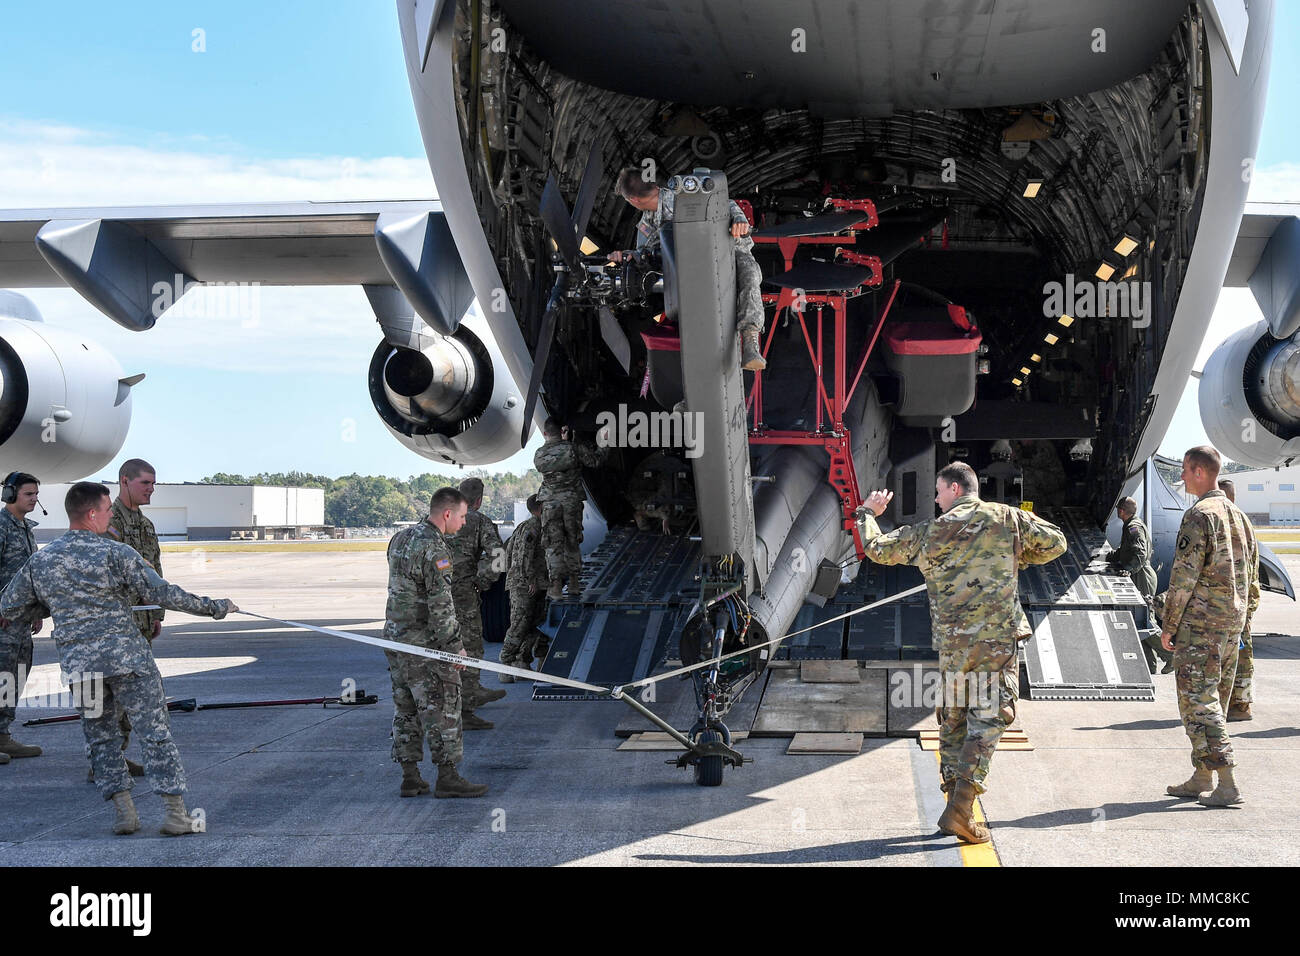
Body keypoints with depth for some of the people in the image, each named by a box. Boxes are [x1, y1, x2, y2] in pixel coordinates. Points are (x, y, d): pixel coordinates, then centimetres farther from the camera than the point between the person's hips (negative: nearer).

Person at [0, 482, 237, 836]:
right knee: (156, 734, 0)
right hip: (127, 657, -4)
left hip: (77, 664, 4)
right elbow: (161, 593, -9)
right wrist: (215, 607, 1)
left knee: (101, 739, 17)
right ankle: (176, 813, -3)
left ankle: (124, 812, 10)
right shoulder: (115, 553, -6)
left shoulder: (40, 561, 8)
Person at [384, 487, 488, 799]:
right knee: (442, 709, -1)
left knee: (406, 709, 11)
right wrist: (455, 645, -15)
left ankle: (410, 777, 15)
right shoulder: (434, 549, -19)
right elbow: (440, 605, -21)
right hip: (425, 644, -9)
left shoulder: (400, 538, 10)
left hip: (395, 636, 9)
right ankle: (447, 778, 2)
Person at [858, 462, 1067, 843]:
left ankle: (955, 804, 18)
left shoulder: (928, 531, 4)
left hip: (950, 643, 2)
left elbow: (877, 549, 12)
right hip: (997, 639, -2)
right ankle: (961, 809, -13)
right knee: (987, 720, -2)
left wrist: (868, 514, 31)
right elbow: (1055, 542, 9)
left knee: (952, 719, 16)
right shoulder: (1006, 518, 2)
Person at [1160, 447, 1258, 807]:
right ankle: (1201, 777, 22)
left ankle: (1227, 785, -13)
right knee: (1213, 702, 15)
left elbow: (1184, 576, -17)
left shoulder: (1199, 515, -13)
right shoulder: (1238, 515, 14)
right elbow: (1251, 577, 18)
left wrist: (1169, 625, -10)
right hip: (1231, 622, 9)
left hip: (1200, 624, -9)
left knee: (1198, 703, -7)